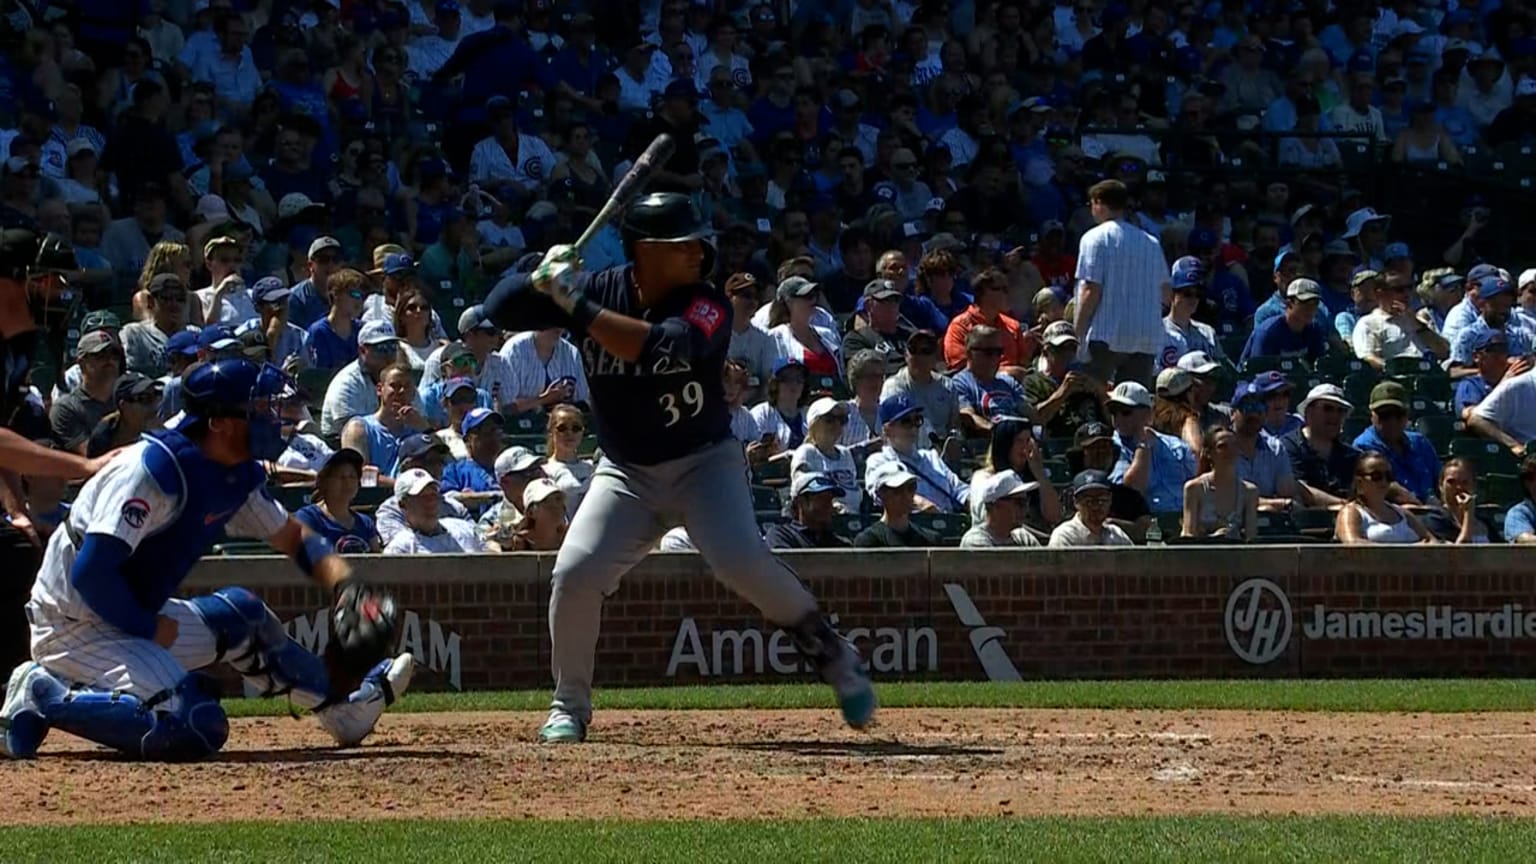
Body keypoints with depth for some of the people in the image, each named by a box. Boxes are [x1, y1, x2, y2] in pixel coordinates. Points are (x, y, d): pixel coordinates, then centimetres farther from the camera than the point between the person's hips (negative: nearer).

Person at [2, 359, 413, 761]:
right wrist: (149, 628, -16)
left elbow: (291, 537, 21)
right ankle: (44, 697, -17)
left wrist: (343, 580, 2)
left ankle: (341, 707, 36)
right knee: (198, 728, -25)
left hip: (134, 617, 10)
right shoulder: (156, 469, -24)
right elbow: (91, 572, -29)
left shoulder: (238, 477, 4)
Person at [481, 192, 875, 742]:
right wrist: (541, 279, -25)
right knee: (575, 573, -14)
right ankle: (569, 707, 4)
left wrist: (577, 306, -34)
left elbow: (658, 348, -34)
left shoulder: (707, 307, -14)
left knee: (739, 560, -26)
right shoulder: (597, 289, -5)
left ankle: (828, 651, -6)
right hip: (626, 471, 3)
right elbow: (499, 309, -4)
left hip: (703, 461, -3)